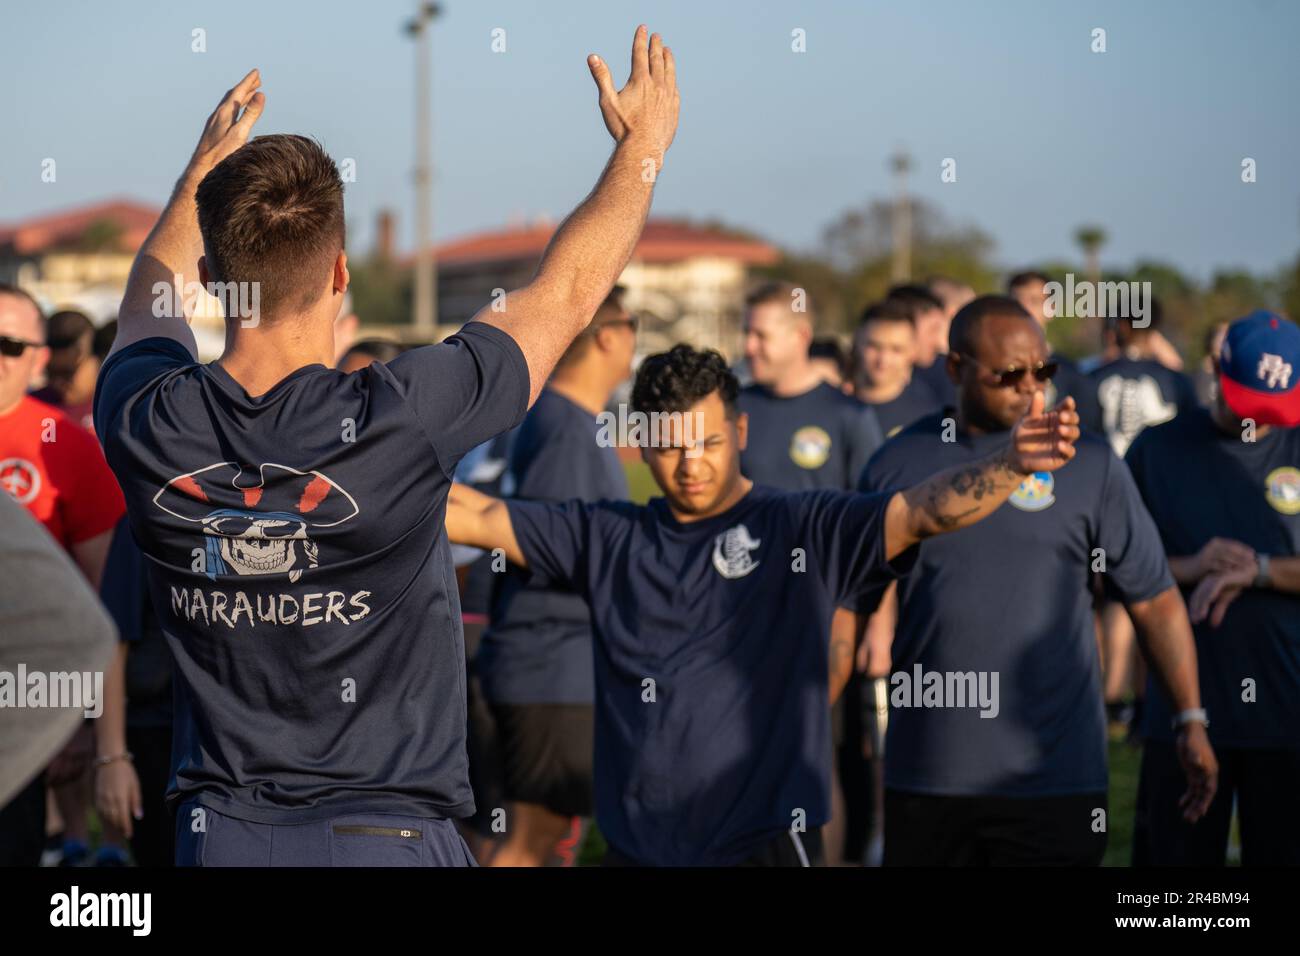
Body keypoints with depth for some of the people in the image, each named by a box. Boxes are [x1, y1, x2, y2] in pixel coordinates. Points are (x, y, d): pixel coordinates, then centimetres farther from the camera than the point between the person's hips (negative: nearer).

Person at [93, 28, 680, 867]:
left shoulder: (148, 426, -8)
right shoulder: (400, 421, -17)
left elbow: (151, 294, 19)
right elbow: (567, 292, 0)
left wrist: (210, 161, 35)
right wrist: (645, 142, 16)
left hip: (220, 836, 4)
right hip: (387, 835, -3)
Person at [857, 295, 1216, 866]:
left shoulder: (1090, 465, 2)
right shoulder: (896, 465, 6)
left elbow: (1154, 600, 5)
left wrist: (1191, 720, -1)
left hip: (1055, 783, -2)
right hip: (924, 778, 2)